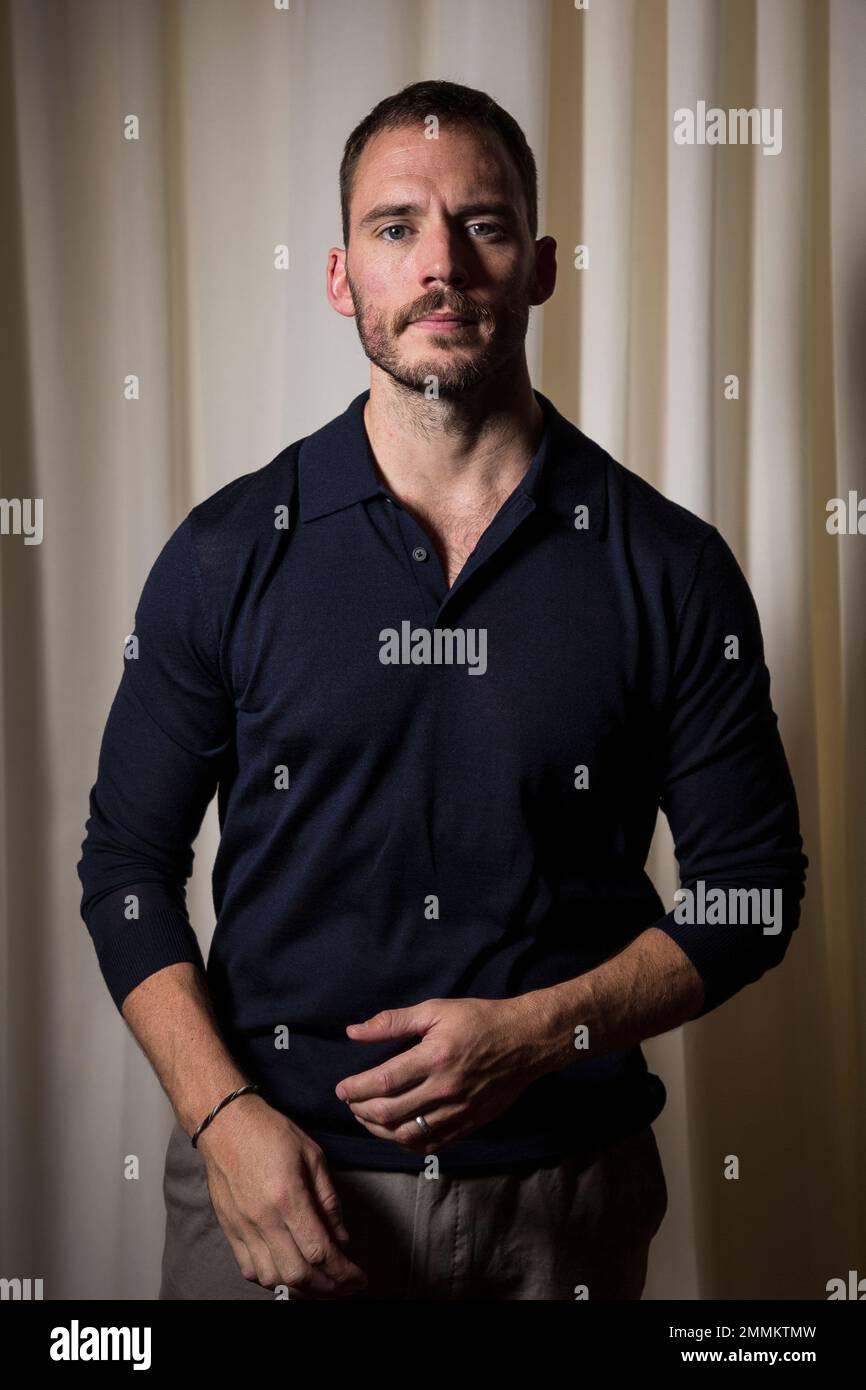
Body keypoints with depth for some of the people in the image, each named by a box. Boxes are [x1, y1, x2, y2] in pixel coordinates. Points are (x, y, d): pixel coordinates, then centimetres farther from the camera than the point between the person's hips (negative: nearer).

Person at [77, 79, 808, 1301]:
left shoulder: (669, 568, -5)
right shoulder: (229, 553, -4)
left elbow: (751, 887, -1)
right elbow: (128, 864, 0)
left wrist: (543, 1028, -14)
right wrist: (224, 1113, -11)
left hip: (565, 1193, 1)